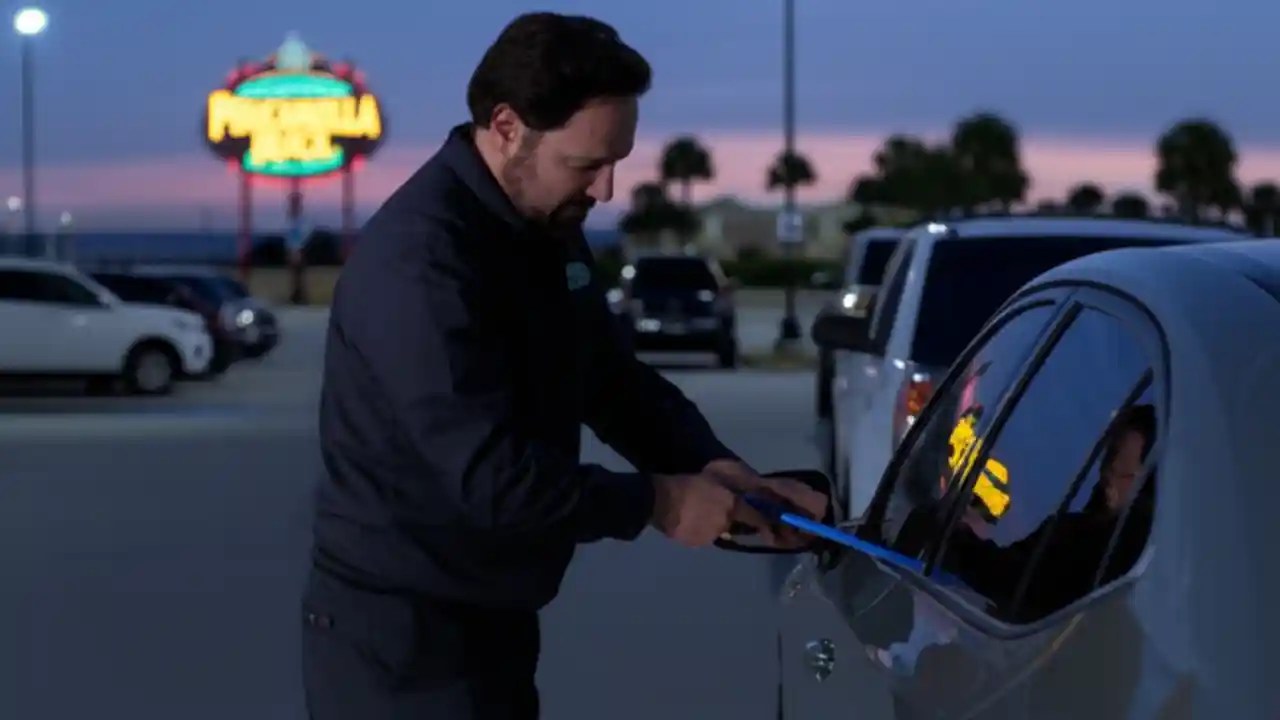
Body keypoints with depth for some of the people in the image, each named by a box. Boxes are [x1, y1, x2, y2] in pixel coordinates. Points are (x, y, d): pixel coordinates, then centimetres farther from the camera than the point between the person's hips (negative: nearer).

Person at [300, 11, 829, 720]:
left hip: (490, 618, 9)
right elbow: (492, 476, -30)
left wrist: (715, 467, -3)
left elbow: (617, 381, 14)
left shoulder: (551, 231, 5)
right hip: (400, 634, -9)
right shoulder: (420, 260, -25)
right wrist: (655, 503, -18)